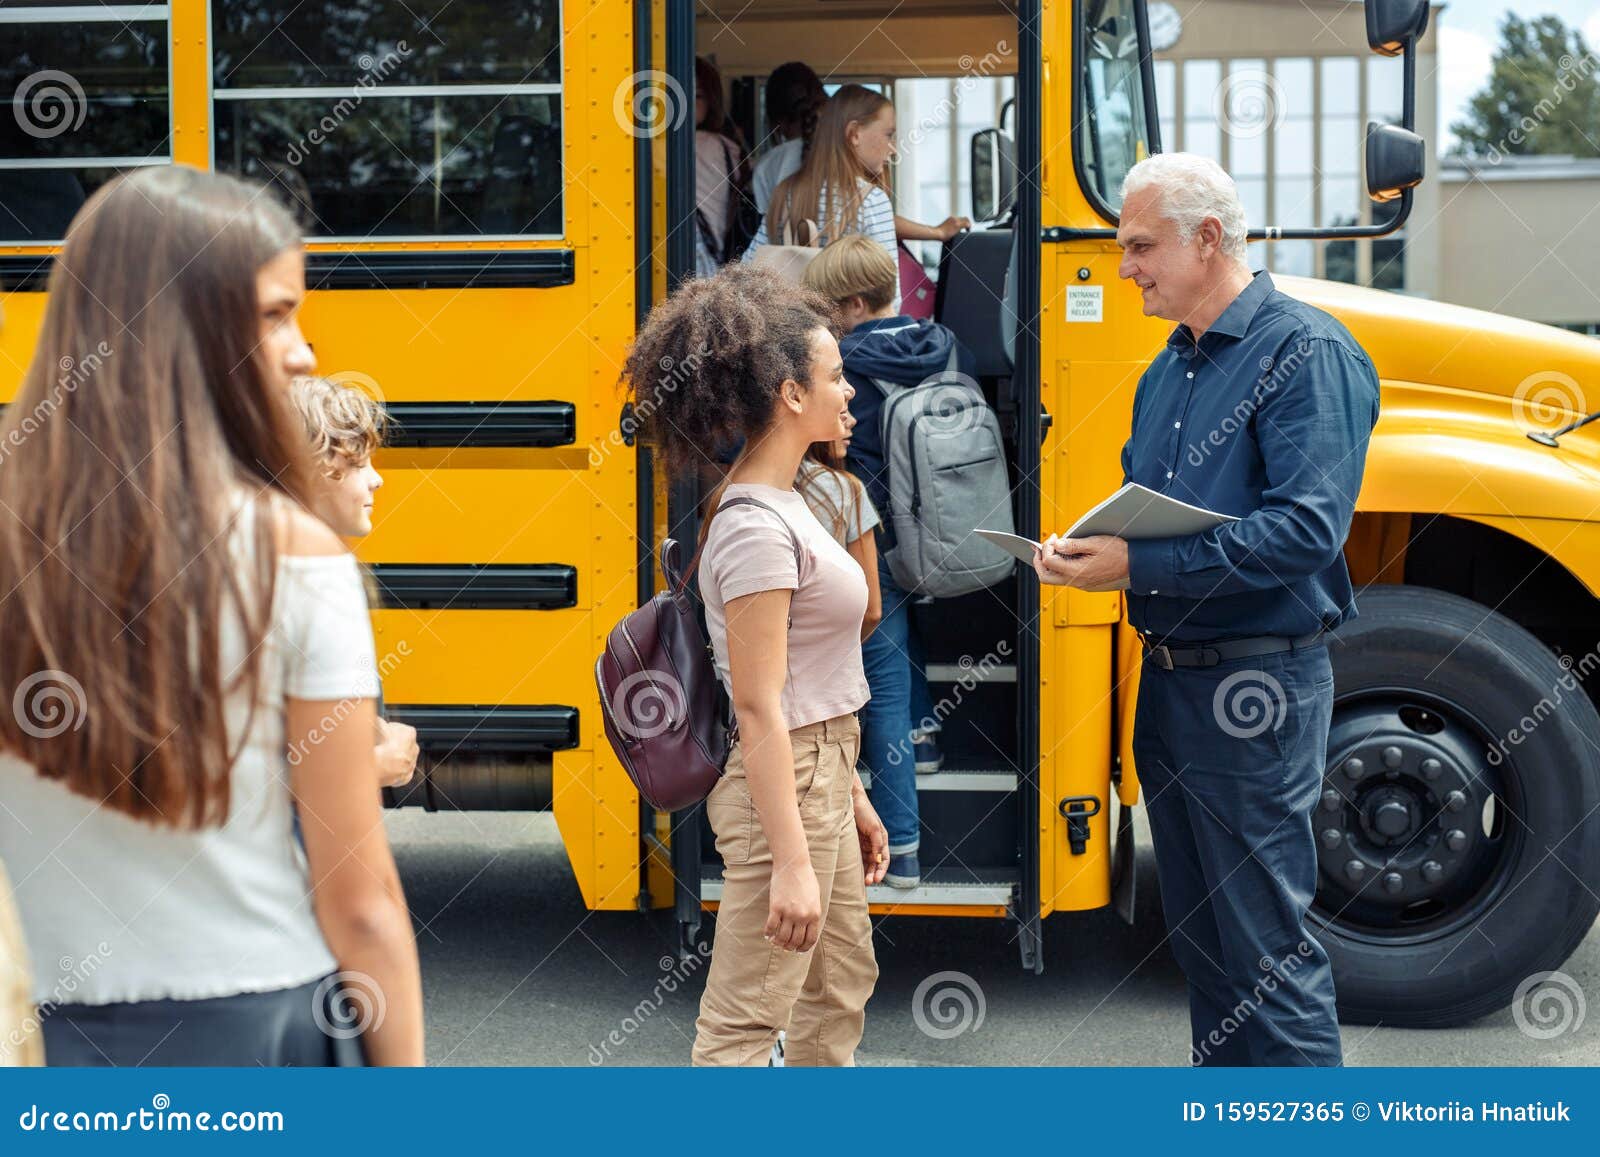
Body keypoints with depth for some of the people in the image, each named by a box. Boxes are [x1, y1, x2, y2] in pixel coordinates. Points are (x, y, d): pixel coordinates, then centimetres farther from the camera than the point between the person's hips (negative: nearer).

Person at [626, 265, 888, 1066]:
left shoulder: (783, 508, 10)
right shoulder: (756, 530, -20)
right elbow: (759, 708, -22)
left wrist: (851, 800, 19)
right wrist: (791, 862, -23)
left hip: (820, 779, 10)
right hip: (783, 790, -10)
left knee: (841, 985, 23)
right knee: (744, 1025, -4)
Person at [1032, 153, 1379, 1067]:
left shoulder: (1306, 350, -13)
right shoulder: (1170, 365, 14)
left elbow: (1304, 529, -23)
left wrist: (1141, 565, -25)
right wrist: (1088, 550, -2)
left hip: (1258, 686, -9)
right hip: (1169, 675, 9)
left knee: (1268, 944, -4)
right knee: (1196, 924, 16)